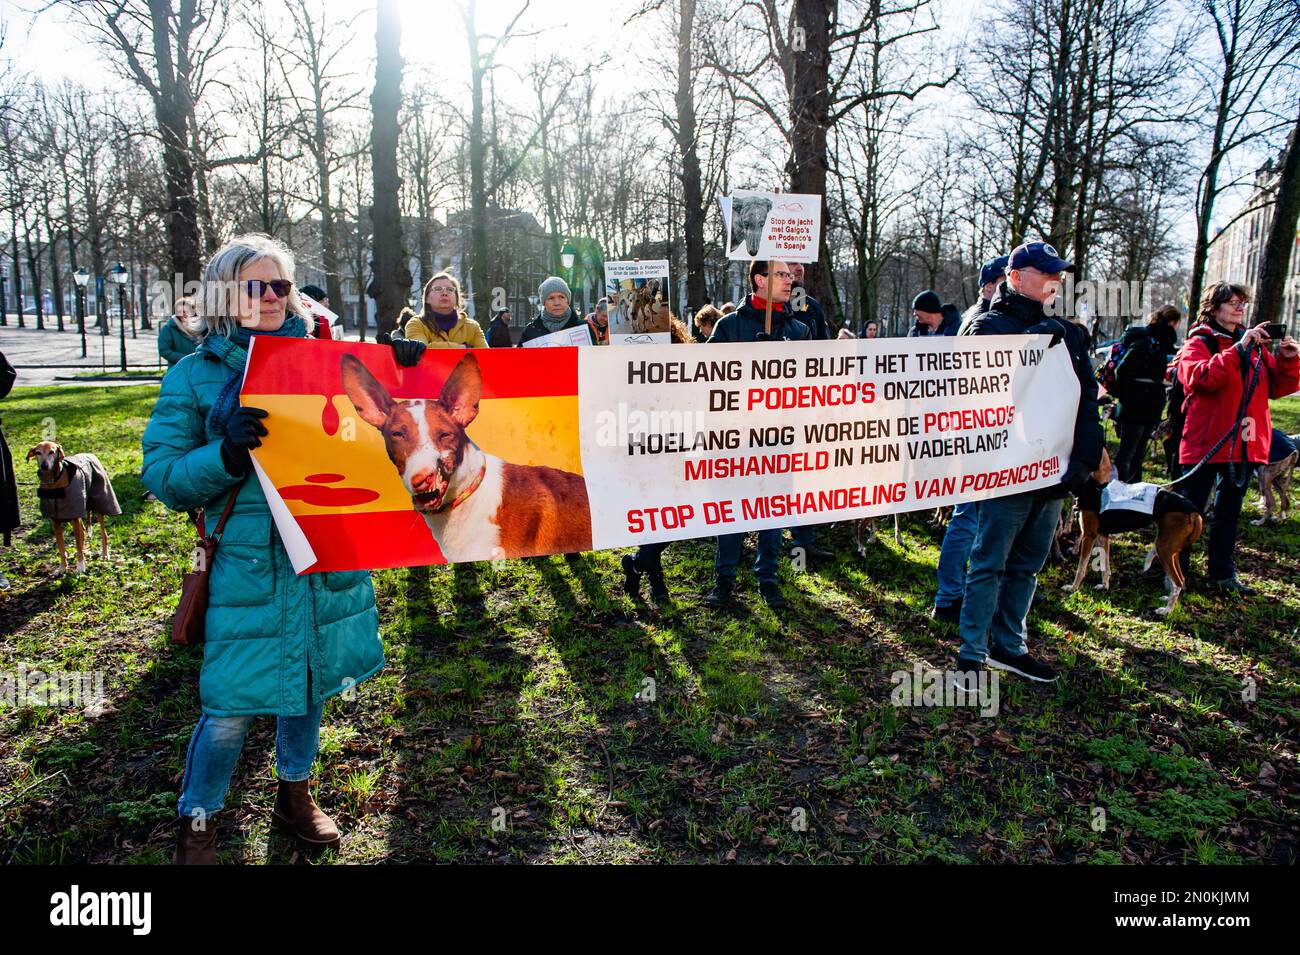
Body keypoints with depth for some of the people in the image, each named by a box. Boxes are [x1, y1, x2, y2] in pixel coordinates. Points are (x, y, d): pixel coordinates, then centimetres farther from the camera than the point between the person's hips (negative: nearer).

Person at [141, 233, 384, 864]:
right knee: (232, 705, 0)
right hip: (248, 563, -3)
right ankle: (195, 823, 26)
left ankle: (294, 796, 41)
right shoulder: (195, 375, 0)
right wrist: (226, 453, -23)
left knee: (310, 682, 18)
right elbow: (162, 476, -4)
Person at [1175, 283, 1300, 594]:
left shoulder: (1256, 344, 12)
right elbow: (1199, 377, -25)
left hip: (1245, 443, 6)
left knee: (1230, 510, 15)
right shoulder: (1199, 342, -5)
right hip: (1207, 441, -6)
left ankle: (1222, 572, 26)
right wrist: (1238, 349, -26)